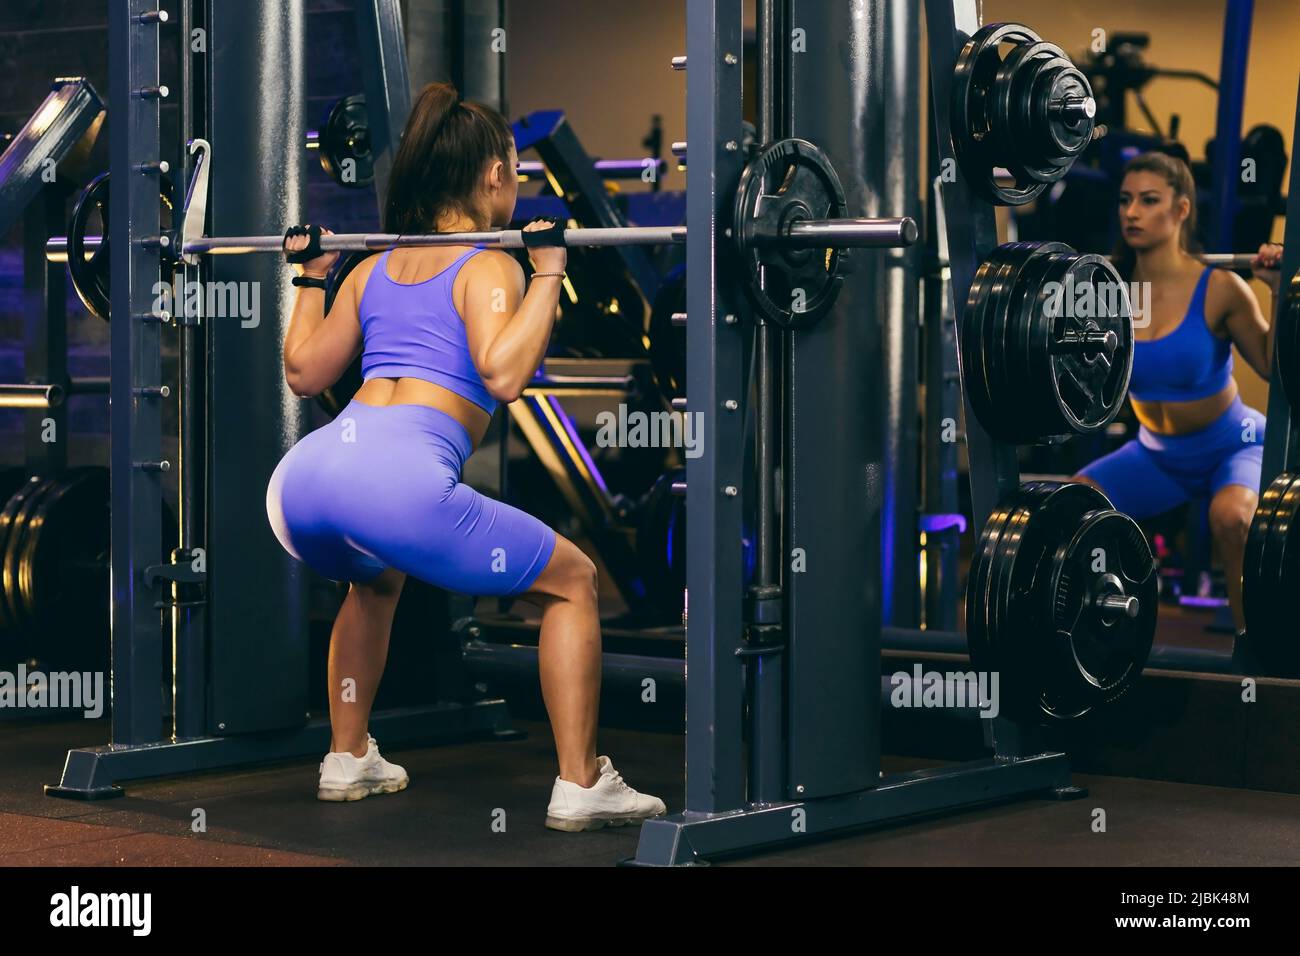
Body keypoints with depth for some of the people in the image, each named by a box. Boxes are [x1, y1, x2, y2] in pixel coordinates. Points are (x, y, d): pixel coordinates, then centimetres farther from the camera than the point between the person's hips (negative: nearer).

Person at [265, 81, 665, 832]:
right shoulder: (488, 267, 6)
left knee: (377, 579, 41)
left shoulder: (375, 267, 24)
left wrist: (311, 276, 39)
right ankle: (582, 788, 8)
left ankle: (348, 761, 40)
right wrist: (548, 270, -6)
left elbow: (305, 374, 29)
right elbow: (502, 374, -12)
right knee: (572, 581, 12)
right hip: (400, 486, -7)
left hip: (304, 478, 7)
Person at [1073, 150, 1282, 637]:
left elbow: (1276, 367, -17)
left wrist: (1282, 293, -28)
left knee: (1230, 516, -36)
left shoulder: (1218, 289, -23)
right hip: (1158, 455, 5)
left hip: (1234, 446, -5)